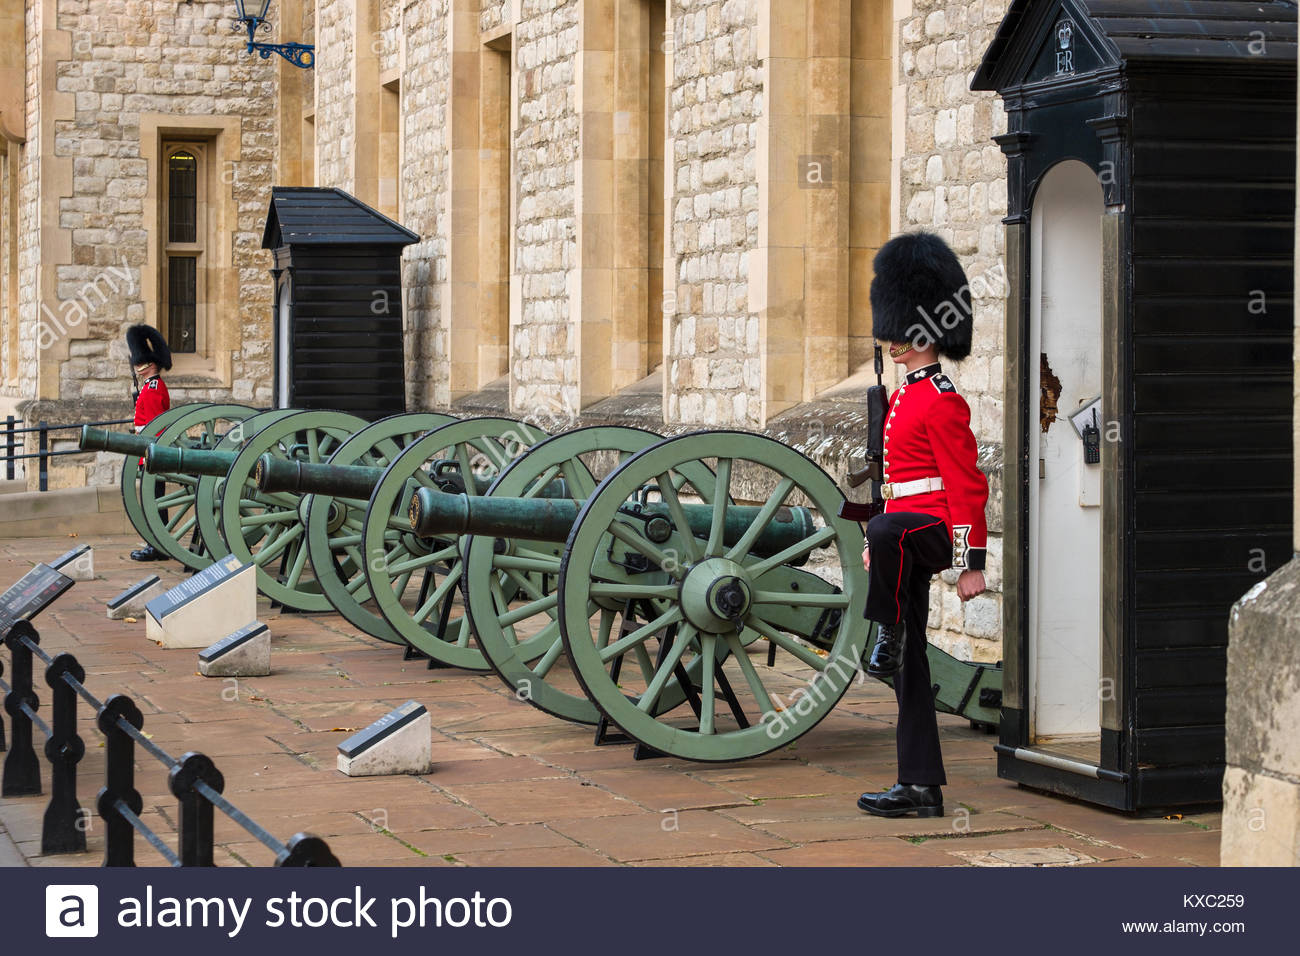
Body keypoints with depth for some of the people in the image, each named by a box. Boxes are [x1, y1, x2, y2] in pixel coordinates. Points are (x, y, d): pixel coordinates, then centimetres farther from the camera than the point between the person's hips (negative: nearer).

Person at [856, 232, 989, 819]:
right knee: (909, 667, 7)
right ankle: (921, 788, 9)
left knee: (885, 532, -43)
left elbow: (967, 486, -15)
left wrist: (971, 564, -19)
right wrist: (879, 545, 26)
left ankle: (887, 633, -23)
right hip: (907, 533, 9)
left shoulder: (942, 402, -11)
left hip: (932, 527, -9)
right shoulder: (904, 397, 18)